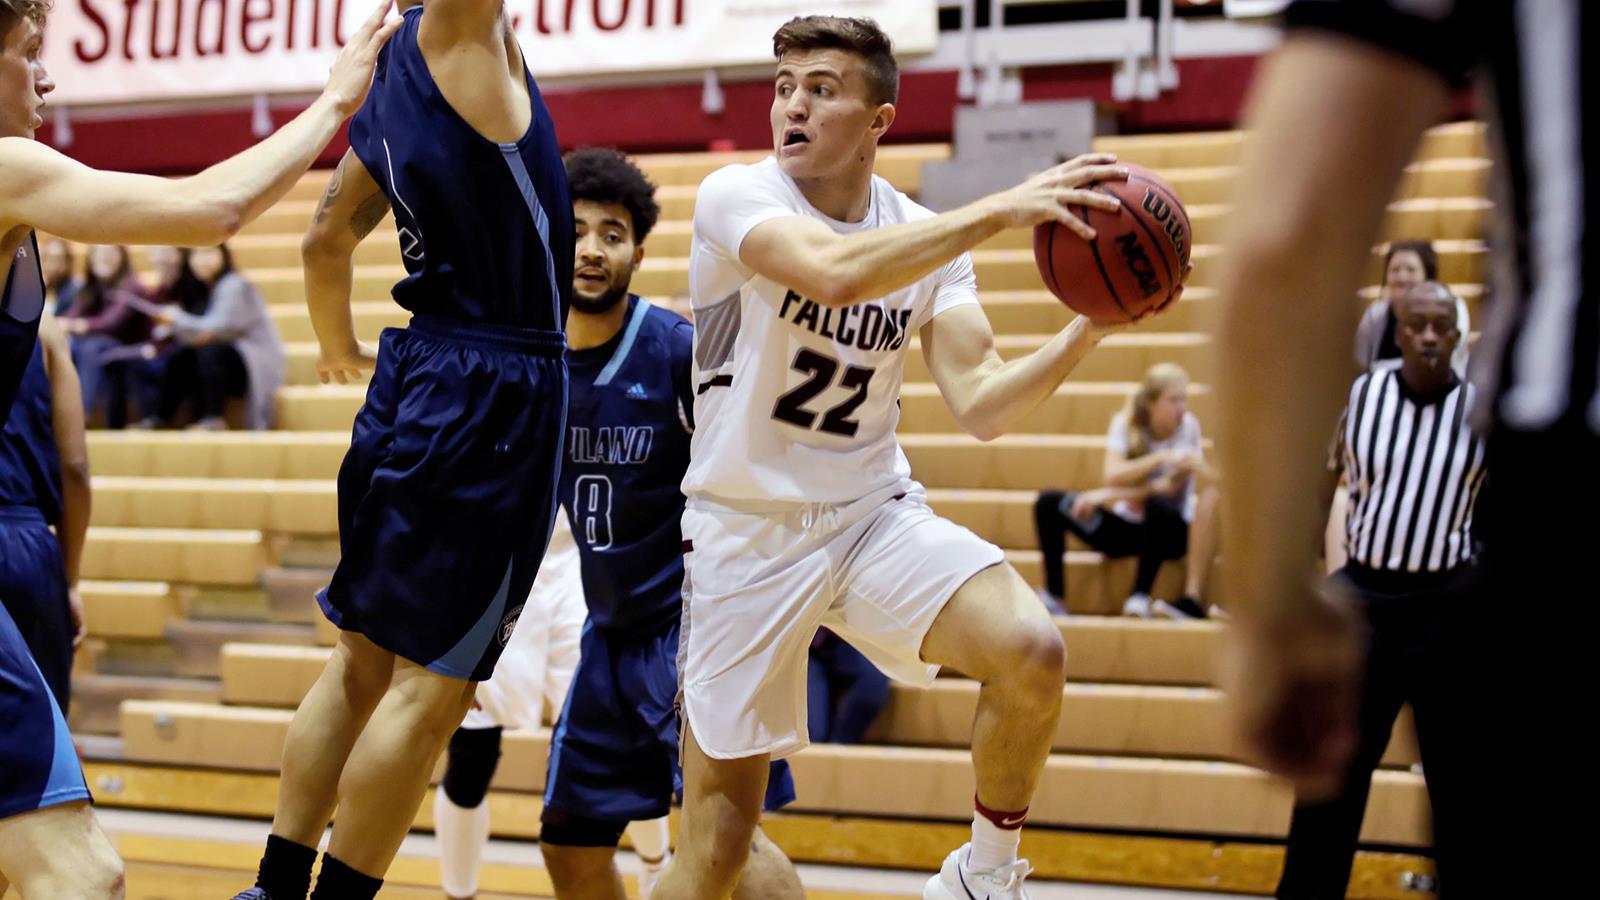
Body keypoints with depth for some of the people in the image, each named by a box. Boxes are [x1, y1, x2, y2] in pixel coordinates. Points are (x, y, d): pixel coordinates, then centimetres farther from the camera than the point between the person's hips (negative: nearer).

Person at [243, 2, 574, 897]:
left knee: (367, 655, 15)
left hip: (423, 372, 9)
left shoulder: (393, 72, 13)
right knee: (432, 682, -3)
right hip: (496, 390, -9)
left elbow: (328, 236, 23)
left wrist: (338, 345, 38)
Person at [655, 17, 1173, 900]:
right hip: (746, 532, -3)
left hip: (876, 512, 3)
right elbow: (833, 271, -34)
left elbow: (979, 404, -6)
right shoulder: (736, 197, -13)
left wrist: (1087, 329, -20)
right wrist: (997, 210, -34)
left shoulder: (927, 236, 1)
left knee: (1032, 651, -25)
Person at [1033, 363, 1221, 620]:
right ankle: (1055, 596, -17)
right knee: (1048, 503, -15)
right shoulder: (1125, 423, -6)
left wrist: (1111, 495, -26)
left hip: (1168, 529, -3)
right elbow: (1113, 475, -20)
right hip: (1126, 526, 3)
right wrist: (1160, 459, -34)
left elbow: (1170, 488, -20)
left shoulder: (1188, 427, -11)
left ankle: (1140, 597, -31)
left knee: (1157, 504, -38)